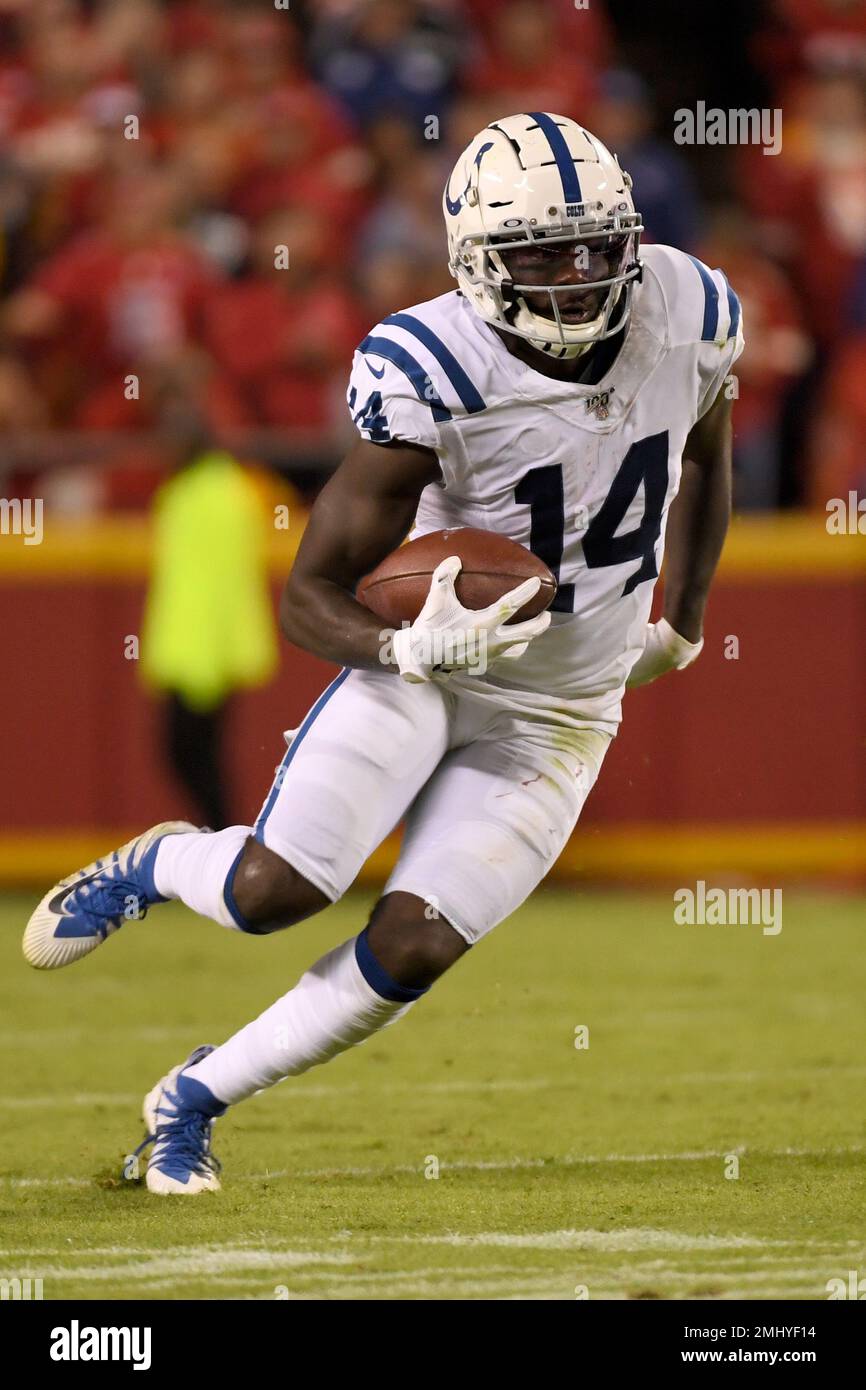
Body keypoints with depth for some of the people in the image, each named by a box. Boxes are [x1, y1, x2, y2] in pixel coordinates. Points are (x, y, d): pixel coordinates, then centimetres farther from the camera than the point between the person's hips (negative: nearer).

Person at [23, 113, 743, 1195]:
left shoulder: (689, 316, -11)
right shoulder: (431, 376, -24)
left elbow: (704, 453, 16)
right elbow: (309, 596, -19)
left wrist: (682, 622, 15)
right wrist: (407, 647, -38)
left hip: (552, 724, 3)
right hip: (420, 666, -3)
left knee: (414, 947, -11)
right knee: (279, 886, -21)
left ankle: (198, 1096, 11)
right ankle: (160, 866, 16)